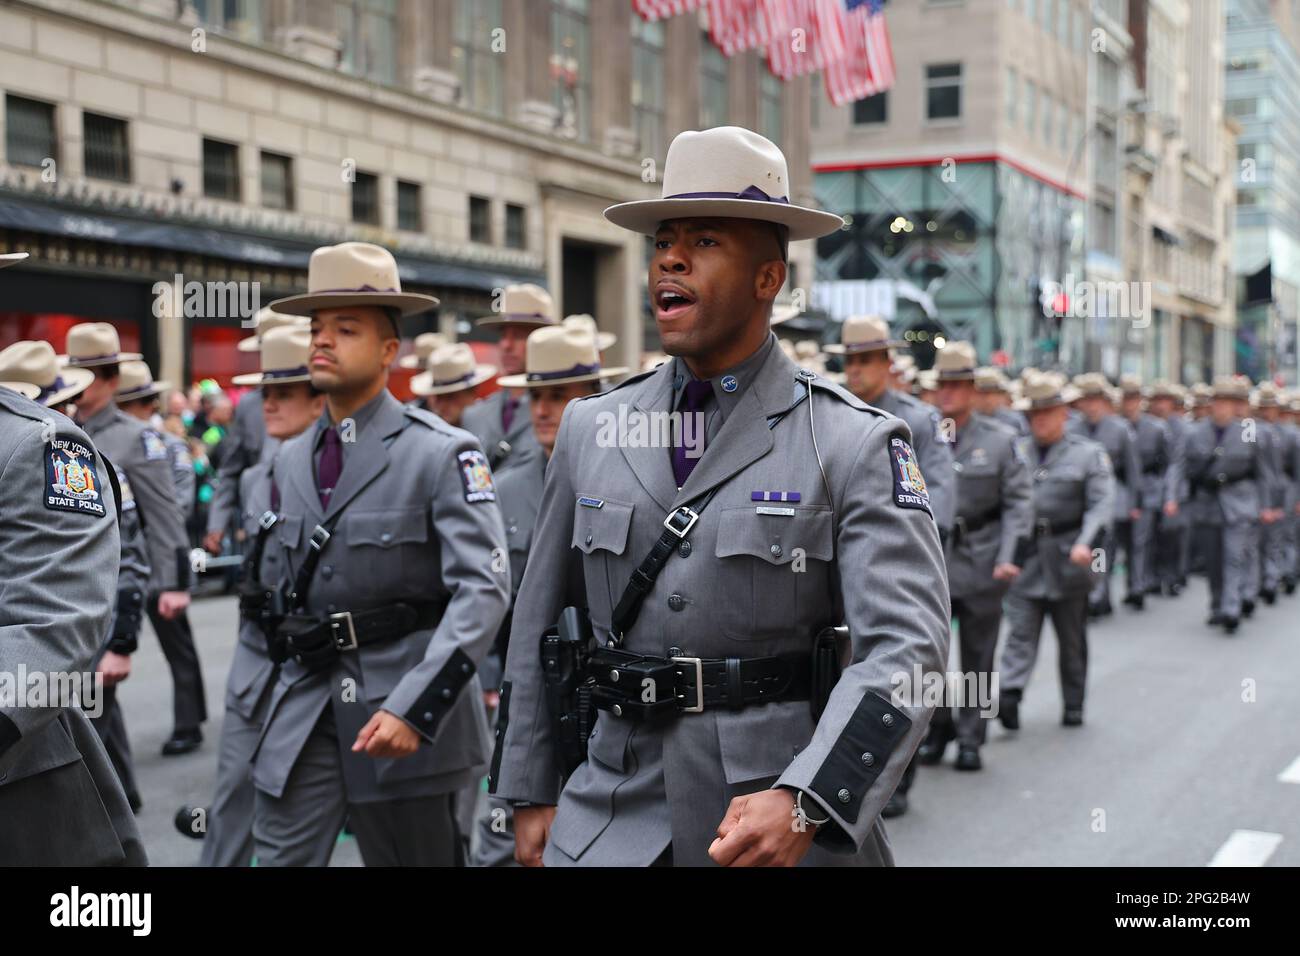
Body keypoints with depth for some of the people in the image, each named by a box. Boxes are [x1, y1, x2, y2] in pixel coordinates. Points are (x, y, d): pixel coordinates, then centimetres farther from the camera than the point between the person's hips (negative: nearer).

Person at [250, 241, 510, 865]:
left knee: (417, 857, 9)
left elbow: (483, 589, -17)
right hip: (303, 710, 5)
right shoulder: (290, 461, 11)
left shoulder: (442, 453, -9)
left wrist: (413, 708, -25)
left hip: (402, 714, -5)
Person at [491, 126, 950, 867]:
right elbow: (538, 625, 10)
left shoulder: (856, 444, -7)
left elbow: (905, 646, -16)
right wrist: (530, 792, 10)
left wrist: (803, 803, -28)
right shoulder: (590, 430, 5)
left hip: (792, 823, -2)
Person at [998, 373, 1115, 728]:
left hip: (1068, 556, -1)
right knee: (1021, 630, -8)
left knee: (1072, 637, 10)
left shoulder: (1089, 453, 1)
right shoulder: (1016, 452, 7)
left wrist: (1085, 543, -24)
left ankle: (1073, 705, 20)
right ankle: (1010, 695, -16)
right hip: (1025, 555, 1)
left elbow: (1102, 503, -8)